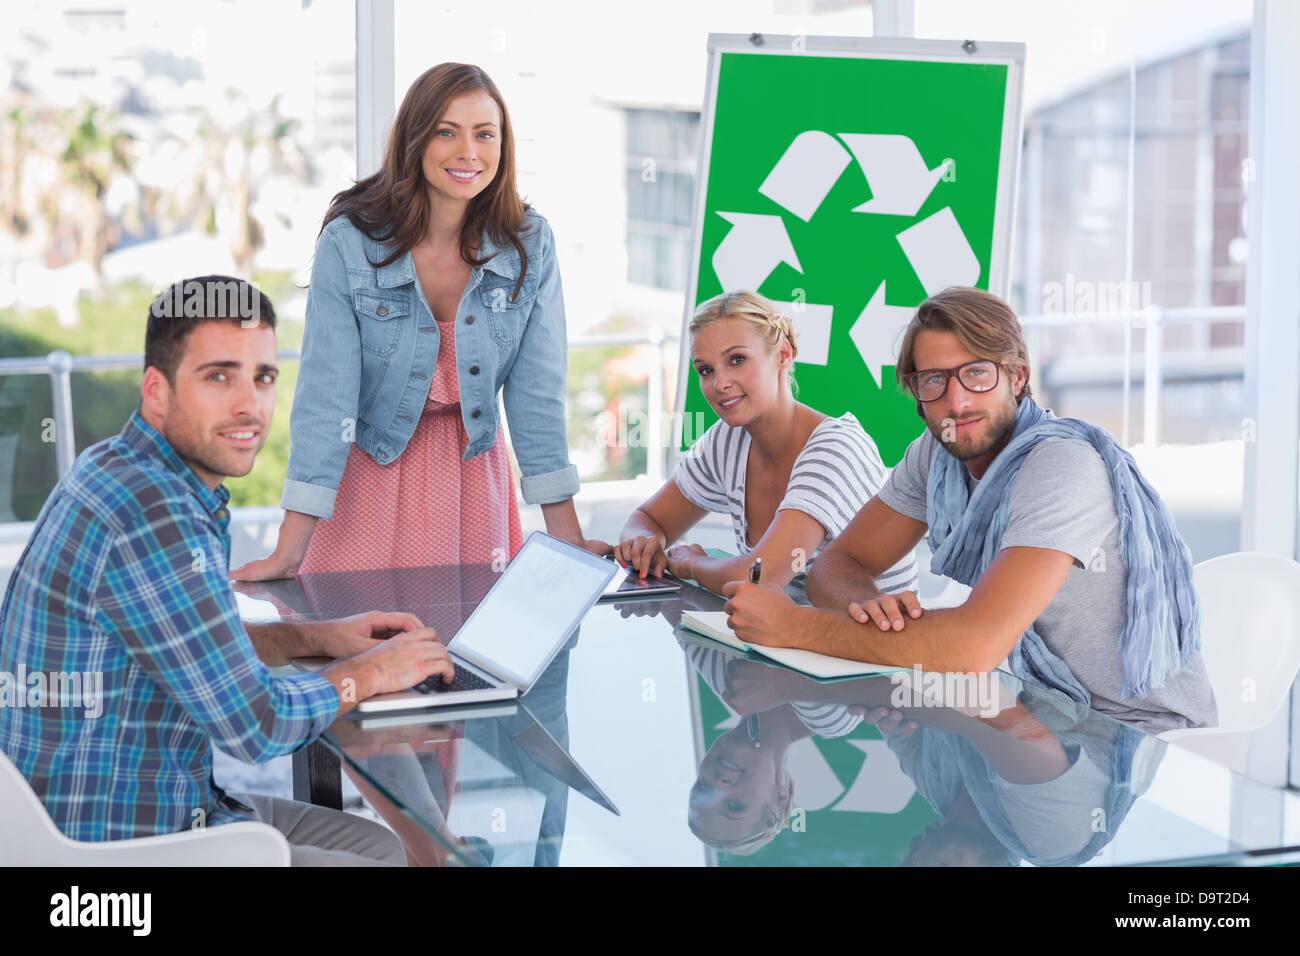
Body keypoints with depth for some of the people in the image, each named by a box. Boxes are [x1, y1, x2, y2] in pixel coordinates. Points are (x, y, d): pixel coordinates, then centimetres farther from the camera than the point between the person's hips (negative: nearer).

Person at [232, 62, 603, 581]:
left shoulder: (530, 245, -10)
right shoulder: (348, 242, -17)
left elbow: (538, 392, -7)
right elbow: (325, 395, -20)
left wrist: (568, 538, -10)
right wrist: (290, 552, -25)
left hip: (473, 466, 2)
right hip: (370, 469, -2)